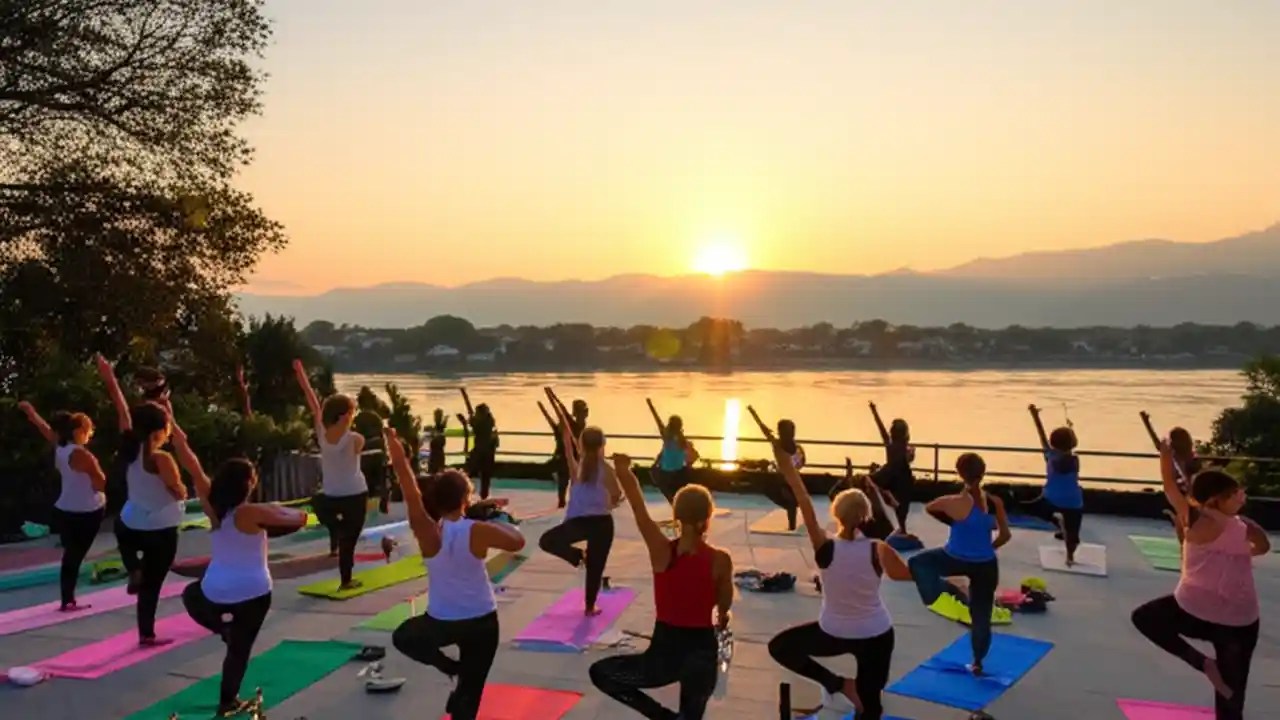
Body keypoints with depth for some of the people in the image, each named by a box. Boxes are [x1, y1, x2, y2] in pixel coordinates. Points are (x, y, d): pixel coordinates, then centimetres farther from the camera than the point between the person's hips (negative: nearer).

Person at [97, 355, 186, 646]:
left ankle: (134, 572, 21)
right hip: (161, 531, -5)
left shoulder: (130, 449, -7)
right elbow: (180, 494, -17)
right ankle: (147, 635, 12)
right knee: (152, 583, 5)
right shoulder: (162, 459, -23)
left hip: (129, 525, 5)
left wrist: (109, 378, 3)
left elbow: (122, 410, -1)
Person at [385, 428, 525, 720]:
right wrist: (497, 521, 6)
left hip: (440, 622, 0)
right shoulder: (479, 532, -16)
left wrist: (393, 442, -22)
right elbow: (518, 542, -10)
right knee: (470, 693, 12)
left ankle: (451, 667, 13)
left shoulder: (428, 533, -15)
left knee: (402, 637, 30)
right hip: (482, 622, 0)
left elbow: (407, 483, -20)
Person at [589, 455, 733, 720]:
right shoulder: (720, 560, -10)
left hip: (663, 653, 0)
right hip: (702, 651, 0)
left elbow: (639, 508, -16)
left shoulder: (661, 551, -13)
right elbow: (724, 607, 6)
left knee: (600, 672, 23)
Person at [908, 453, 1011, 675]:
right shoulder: (995, 502, -9)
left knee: (918, 562, 21)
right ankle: (978, 663, 31)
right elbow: (1005, 535, 2)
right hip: (985, 565, 3)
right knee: (981, 615, 17)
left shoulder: (953, 503, -18)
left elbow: (929, 508, 3)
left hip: (956, 560, -3)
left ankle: (944, 589, 0)